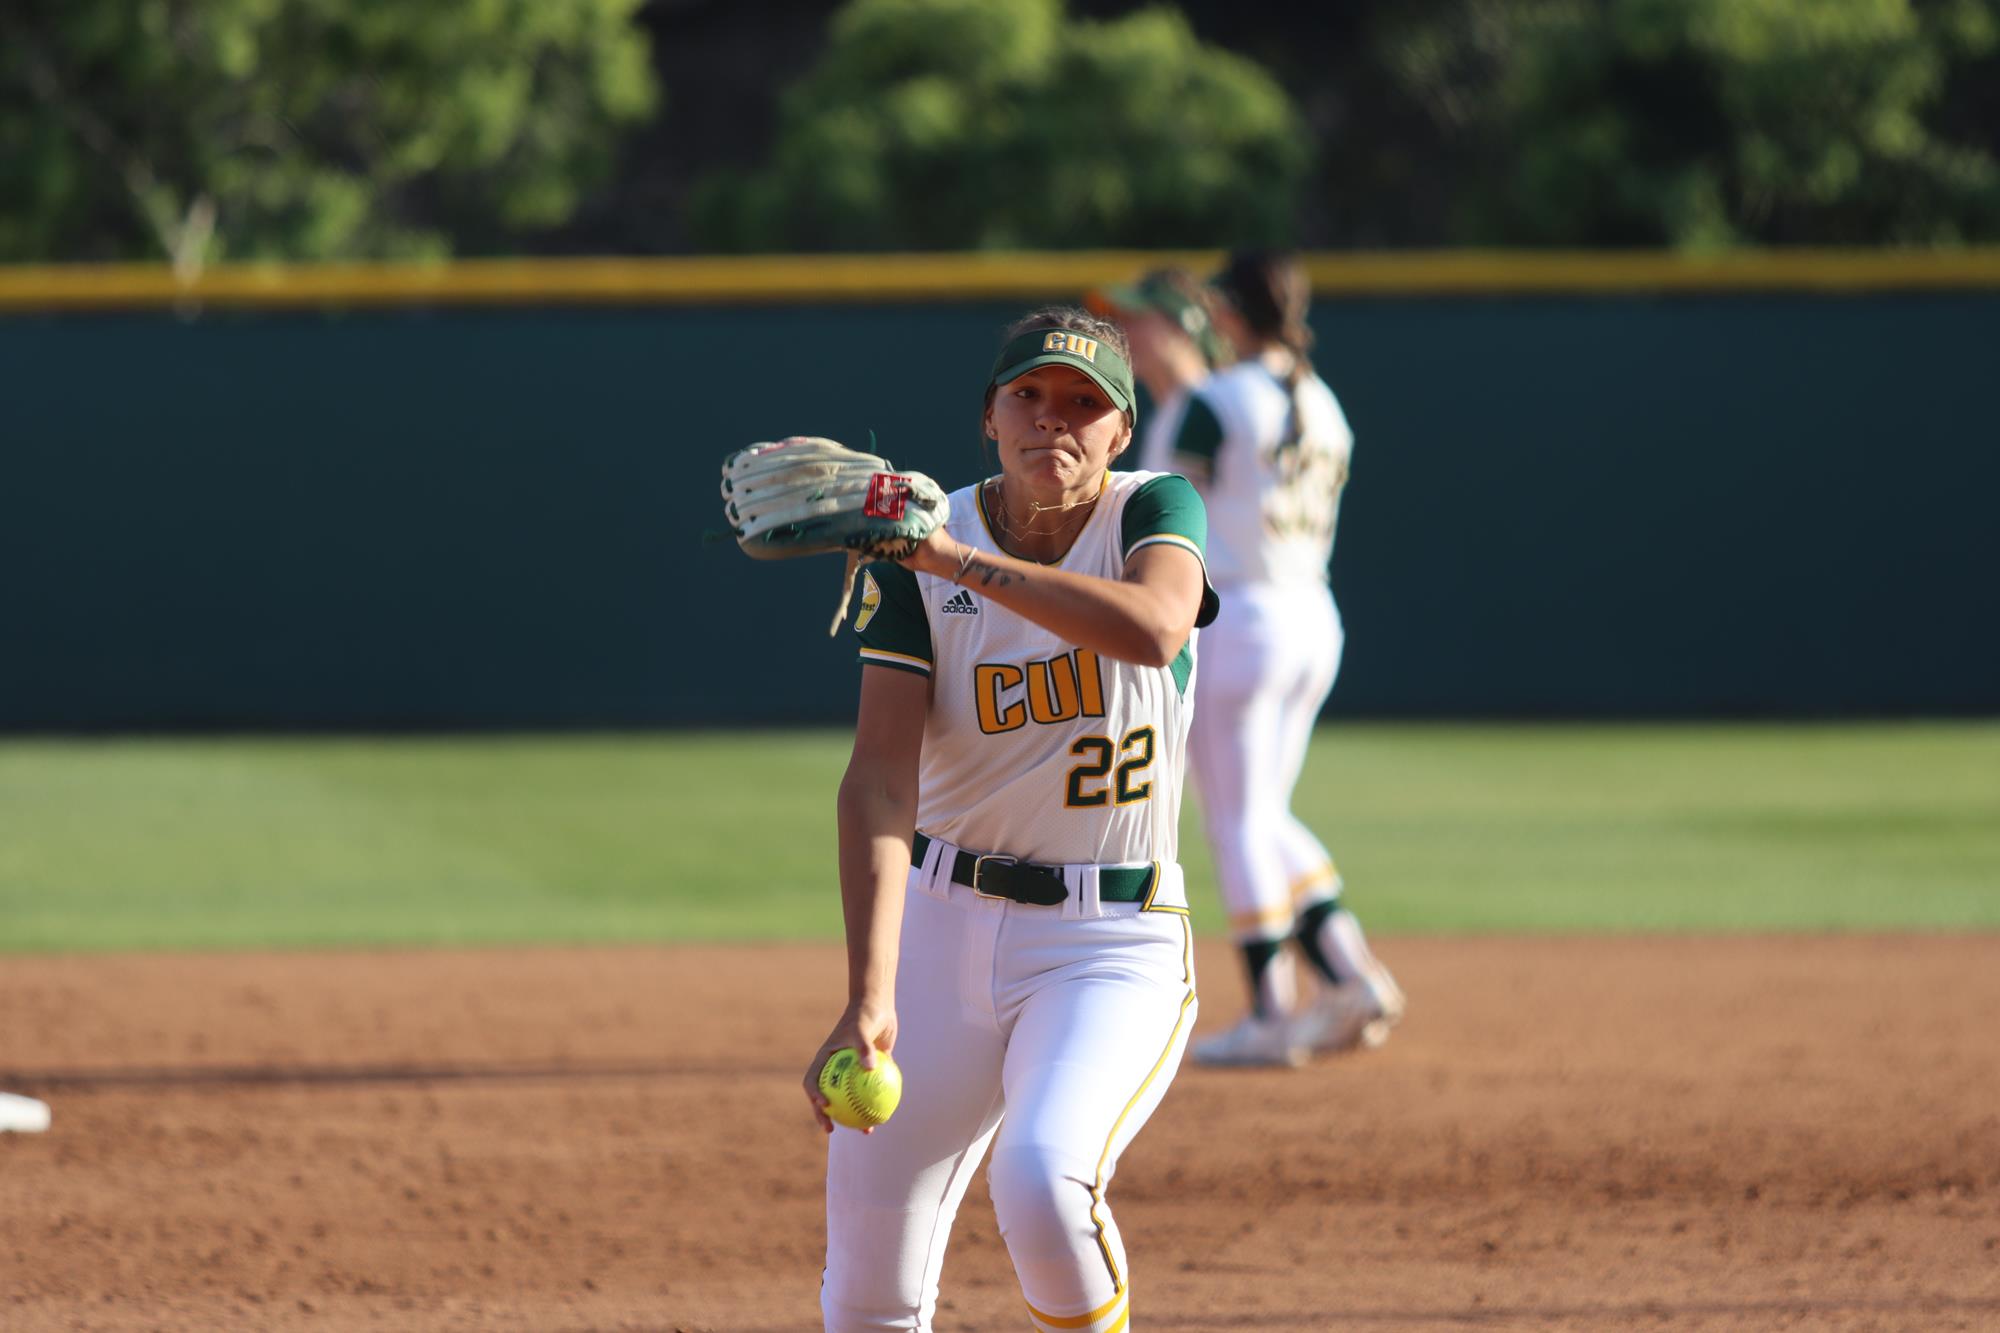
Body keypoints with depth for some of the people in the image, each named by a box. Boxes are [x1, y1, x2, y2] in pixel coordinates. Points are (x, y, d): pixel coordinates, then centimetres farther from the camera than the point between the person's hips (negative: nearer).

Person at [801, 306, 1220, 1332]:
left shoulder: (1155, 514, -6)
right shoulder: (911, 563, -6)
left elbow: (1153, 629, -31)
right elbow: (879, 785, -16)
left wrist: (957, 558, -30)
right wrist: (868, 998, -28)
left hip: (1114, 947, -2)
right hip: (941, 928, 2)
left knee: (1042, 1179, -30)